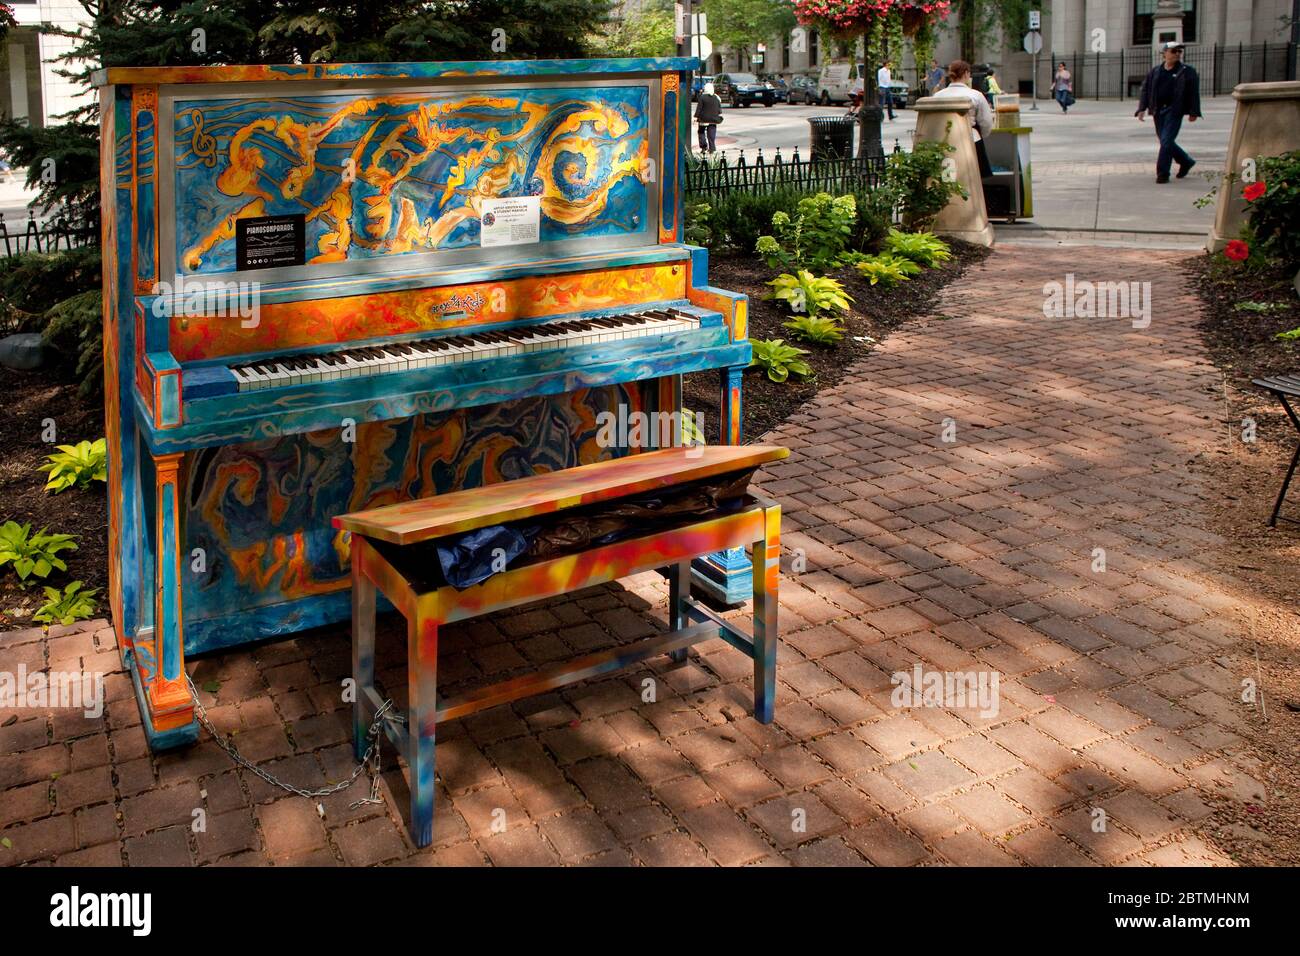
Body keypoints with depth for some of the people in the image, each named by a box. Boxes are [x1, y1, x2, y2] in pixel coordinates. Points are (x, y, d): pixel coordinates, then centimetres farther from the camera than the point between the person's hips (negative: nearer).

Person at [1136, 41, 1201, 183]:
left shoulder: (1187, 71, 2)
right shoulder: (1155, 71, 11)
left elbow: (1194, 93, 0)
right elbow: (1145, 90, 11)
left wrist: (1193, 112, -7)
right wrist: (1142, 109, 0)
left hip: (1174, 111, -5)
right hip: (1158, 111, 5)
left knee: (1166, 141, -13)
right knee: (1165, 141, 11)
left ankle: (1162, 173, -8)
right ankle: (1186, 161, 33)